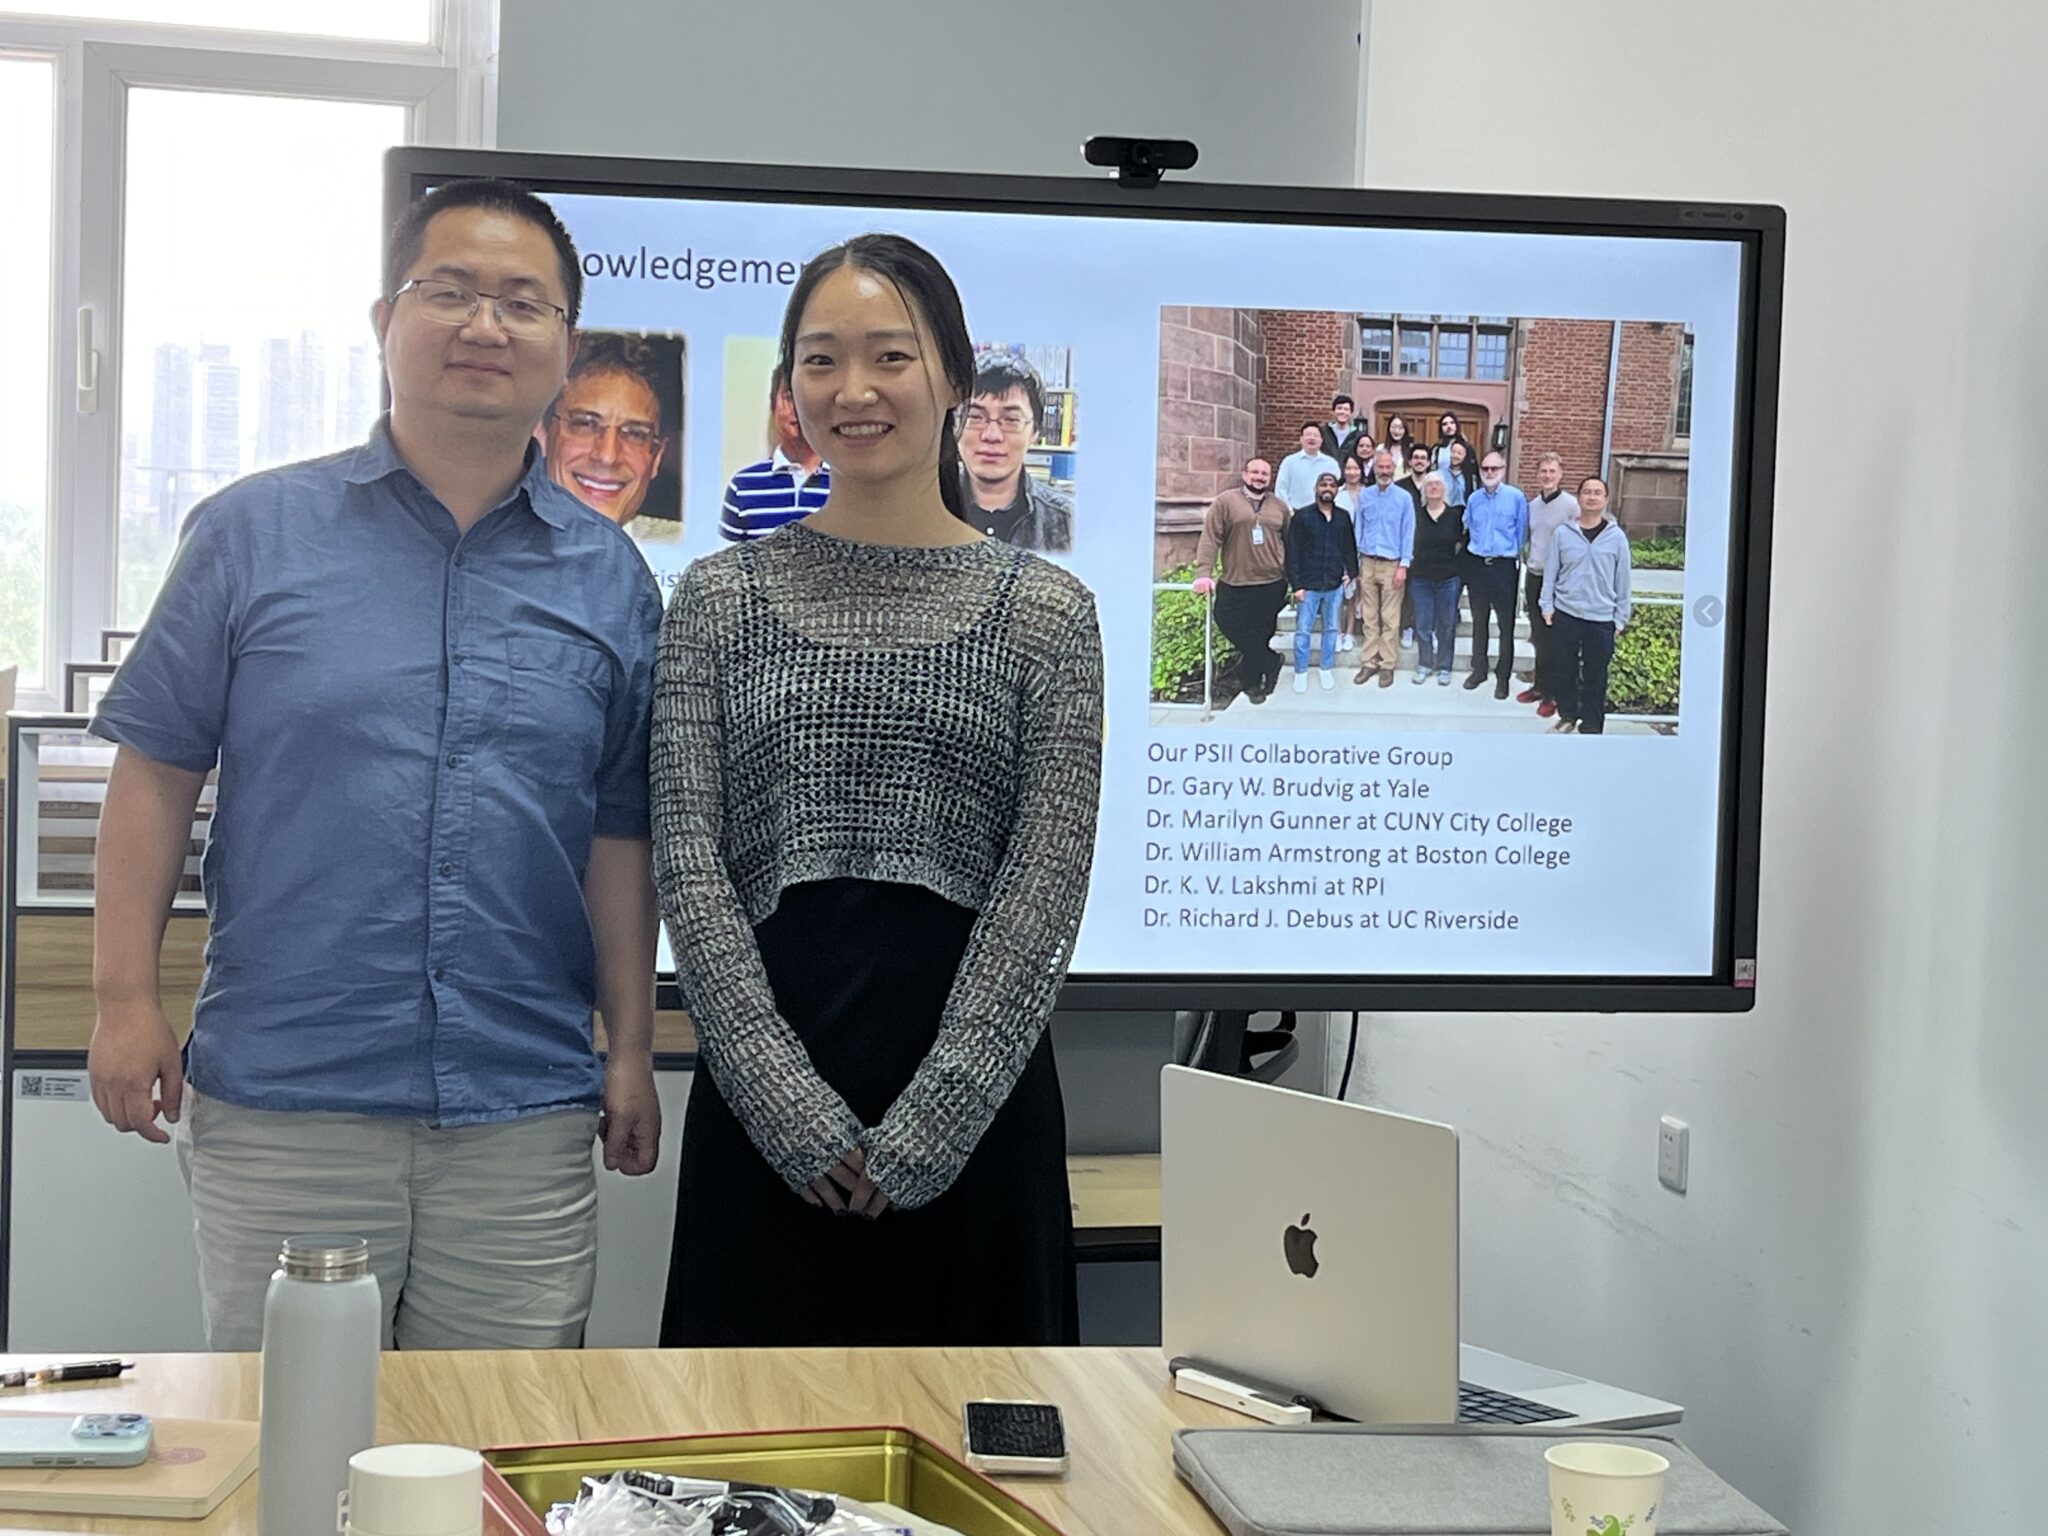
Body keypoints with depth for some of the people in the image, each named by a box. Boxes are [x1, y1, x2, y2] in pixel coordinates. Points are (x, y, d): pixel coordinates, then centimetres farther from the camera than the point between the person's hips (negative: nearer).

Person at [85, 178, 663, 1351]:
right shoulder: (255, 534, 2)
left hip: (525, 1119, 2)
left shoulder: (609, 578, 8)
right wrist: (128, 999, -2)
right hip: (281, 1103, -2)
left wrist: (633, 1050, 9)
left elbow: (620, 834, 11)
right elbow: (159, 771, 3)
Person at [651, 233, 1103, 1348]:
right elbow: (690, 868, -1)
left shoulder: (1044, 609, 4)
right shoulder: (718, 599, 7)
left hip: (975, 1106, -1)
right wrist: (797, 1114, -10)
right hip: (760, 1112, 1)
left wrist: (924, 1129, -11)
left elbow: (1045, 885, -3)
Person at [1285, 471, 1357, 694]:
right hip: (1308, 585, -3)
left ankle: (1325, 669, 23)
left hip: (1334, 584, 3)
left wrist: (1352, 572, 0)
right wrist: (1296, 584, -9)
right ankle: (1301, 673, 12)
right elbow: (1292, 552, -6)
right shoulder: (1302, 517, -5)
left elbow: (1350, 548, 13)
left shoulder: (1343, 517, 5)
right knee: (1303, 631, 2)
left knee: (1331, 629, 10)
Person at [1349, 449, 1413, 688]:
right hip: (1368, 562, 3)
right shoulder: (1364, 496, 4)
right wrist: (1356, 564, 5)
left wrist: (1403, 566, -9)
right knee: (1369, 617, 6)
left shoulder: (1403, 498, -4)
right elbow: (1358, 530, 8)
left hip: (1391, 564, -3)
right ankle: (1368, 662, 11)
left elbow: (1408, 534, -3)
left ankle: (1387, 665, 6)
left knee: (1390, 619, 0)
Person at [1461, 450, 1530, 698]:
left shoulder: (1516, 497, -9)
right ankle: (1478, 670, 26)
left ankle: (1503, 677, 7)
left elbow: (1522, 532, -3)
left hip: (1503, 565, -4)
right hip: (1476, 564, 4)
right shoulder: (1474, 498, 5)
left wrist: (1515, 554, -2)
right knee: (1478, 620, 14)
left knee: (1506, 624, 0)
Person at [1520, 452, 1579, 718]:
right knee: (1538, 637, 13)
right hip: (1533, 576, 6)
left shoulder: (1571, 505, -10)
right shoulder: (1533, 505, 9)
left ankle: (1551, 694, 8)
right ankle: (1539, 685, 23)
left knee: (1551, 639, 0)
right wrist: (1527, 571, 16)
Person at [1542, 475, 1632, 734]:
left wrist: (1620, 618, 3)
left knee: (1595, 677, 2)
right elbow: (1550, 572, 7)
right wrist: (1547, 606, 1)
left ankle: (1592, 727, 13)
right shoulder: (1563, 533, 1)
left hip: (1601, 619, -1)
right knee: (1563, 671, 10)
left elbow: (1623, 580, 3)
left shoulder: (1616, 537, -1)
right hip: (1566, 615, 1)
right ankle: (1567, 716, 28)